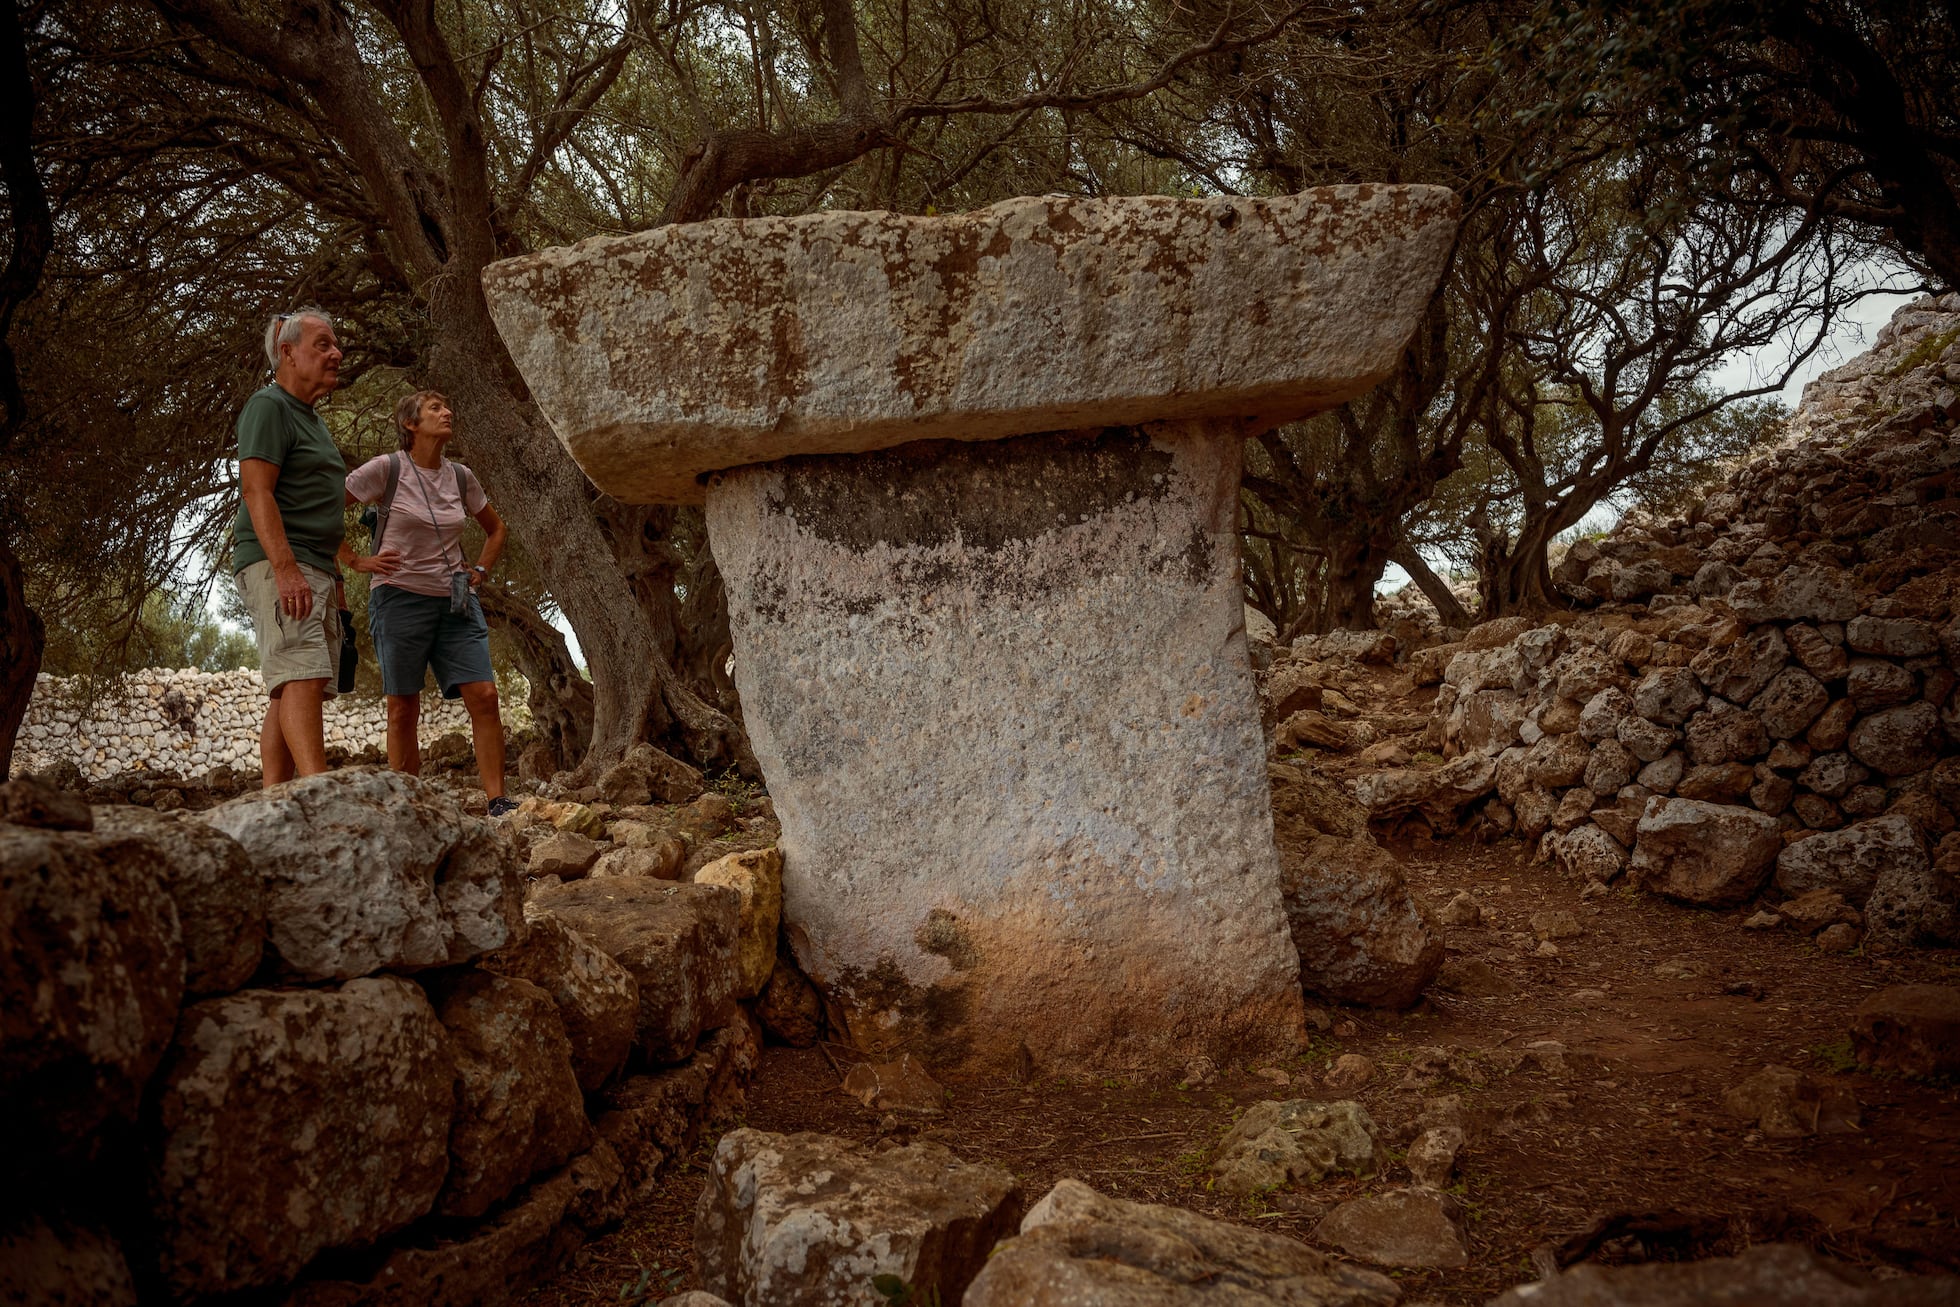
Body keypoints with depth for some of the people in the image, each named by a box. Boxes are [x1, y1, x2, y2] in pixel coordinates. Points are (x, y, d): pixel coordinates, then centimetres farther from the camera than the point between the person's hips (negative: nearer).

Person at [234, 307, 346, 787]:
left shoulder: (310, 418, 25)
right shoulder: (269, 407, -5)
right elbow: (257, 491, -16)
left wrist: (332, 579, 23)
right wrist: (285, 568, -26)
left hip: (313, 571, 10)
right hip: (277, 566, -10)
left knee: (290, 692, 3)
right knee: (302, 676, -21)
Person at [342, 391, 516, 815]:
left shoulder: (461, 477, 9)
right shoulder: (386, 469, -5)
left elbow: (495, 528, 24)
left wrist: (481, 570, 10)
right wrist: (357, 562, -7)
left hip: (455, 603, 4)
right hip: (400, 599, -4)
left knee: (483, 695, -9)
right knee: (403, 707, 1)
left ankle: (497, 800, -7)